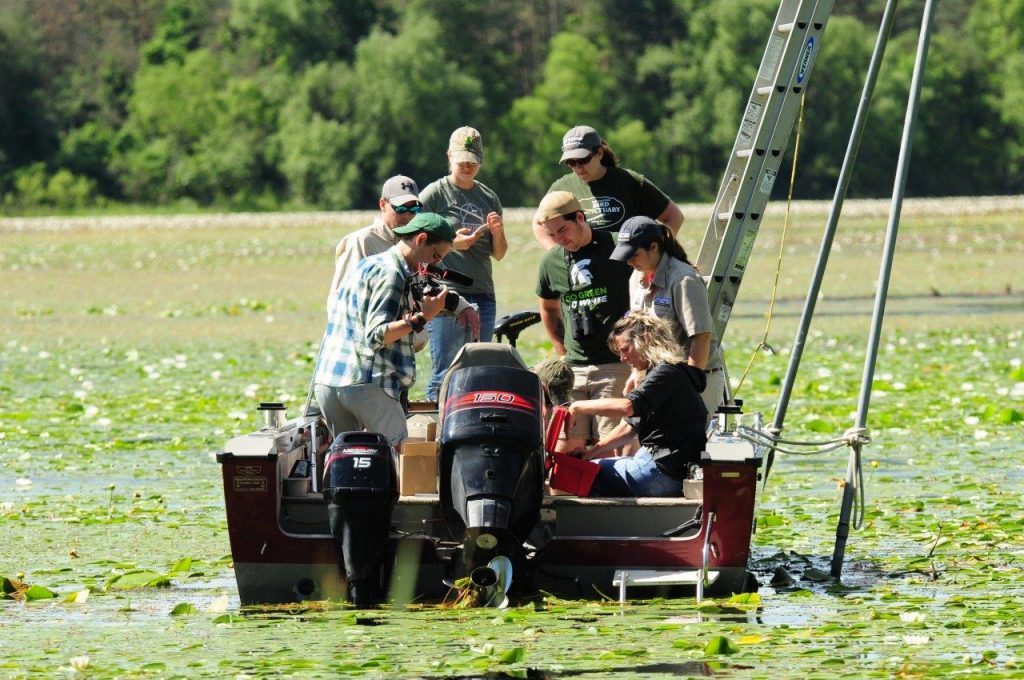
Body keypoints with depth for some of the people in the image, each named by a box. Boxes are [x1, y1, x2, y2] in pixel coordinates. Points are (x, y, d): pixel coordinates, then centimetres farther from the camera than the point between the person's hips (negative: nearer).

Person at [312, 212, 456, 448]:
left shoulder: (368, 265, 22)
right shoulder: (390, 274, -9)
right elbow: (376, 335, -17)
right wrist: (422, 317, -19)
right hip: (365, 382, -9)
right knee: (399, 454, -5)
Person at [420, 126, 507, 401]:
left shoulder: (488, 198, 15)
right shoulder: (434, 194, 2)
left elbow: (498, 254, 17)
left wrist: (498, 233, -3)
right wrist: (451, 243, -14)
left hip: (482, 296, 5)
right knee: (443, 375, -8)